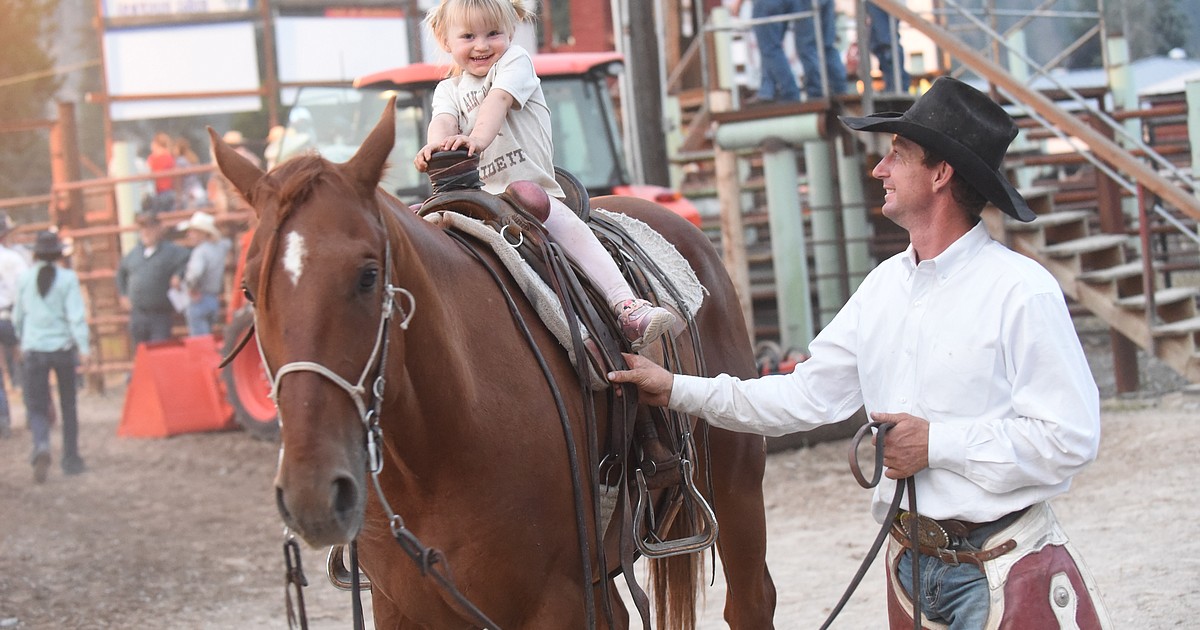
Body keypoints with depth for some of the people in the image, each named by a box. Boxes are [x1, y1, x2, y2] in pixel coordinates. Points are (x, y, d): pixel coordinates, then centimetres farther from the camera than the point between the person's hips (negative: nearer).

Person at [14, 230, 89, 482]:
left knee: (36, 406, 4)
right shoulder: (67, 278, -8)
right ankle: (71, 459, 18)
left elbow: (18, 315, 10)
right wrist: (83, 346, -12)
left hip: (34, 348, 1)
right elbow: (76, 315, -14)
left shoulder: (25, 278, -1)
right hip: (63, 347, -1)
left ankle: (41, 446, -24)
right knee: (68, 405, 13)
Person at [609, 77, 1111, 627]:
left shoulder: (1022, 292, -15)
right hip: (910, 561, 6)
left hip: (1001, 573, -6)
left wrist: (938, 443, -19)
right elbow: (810, 395, 11)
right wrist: (678, 391, 7)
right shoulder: (883, 286, 8)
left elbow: (1070, 437, -19)